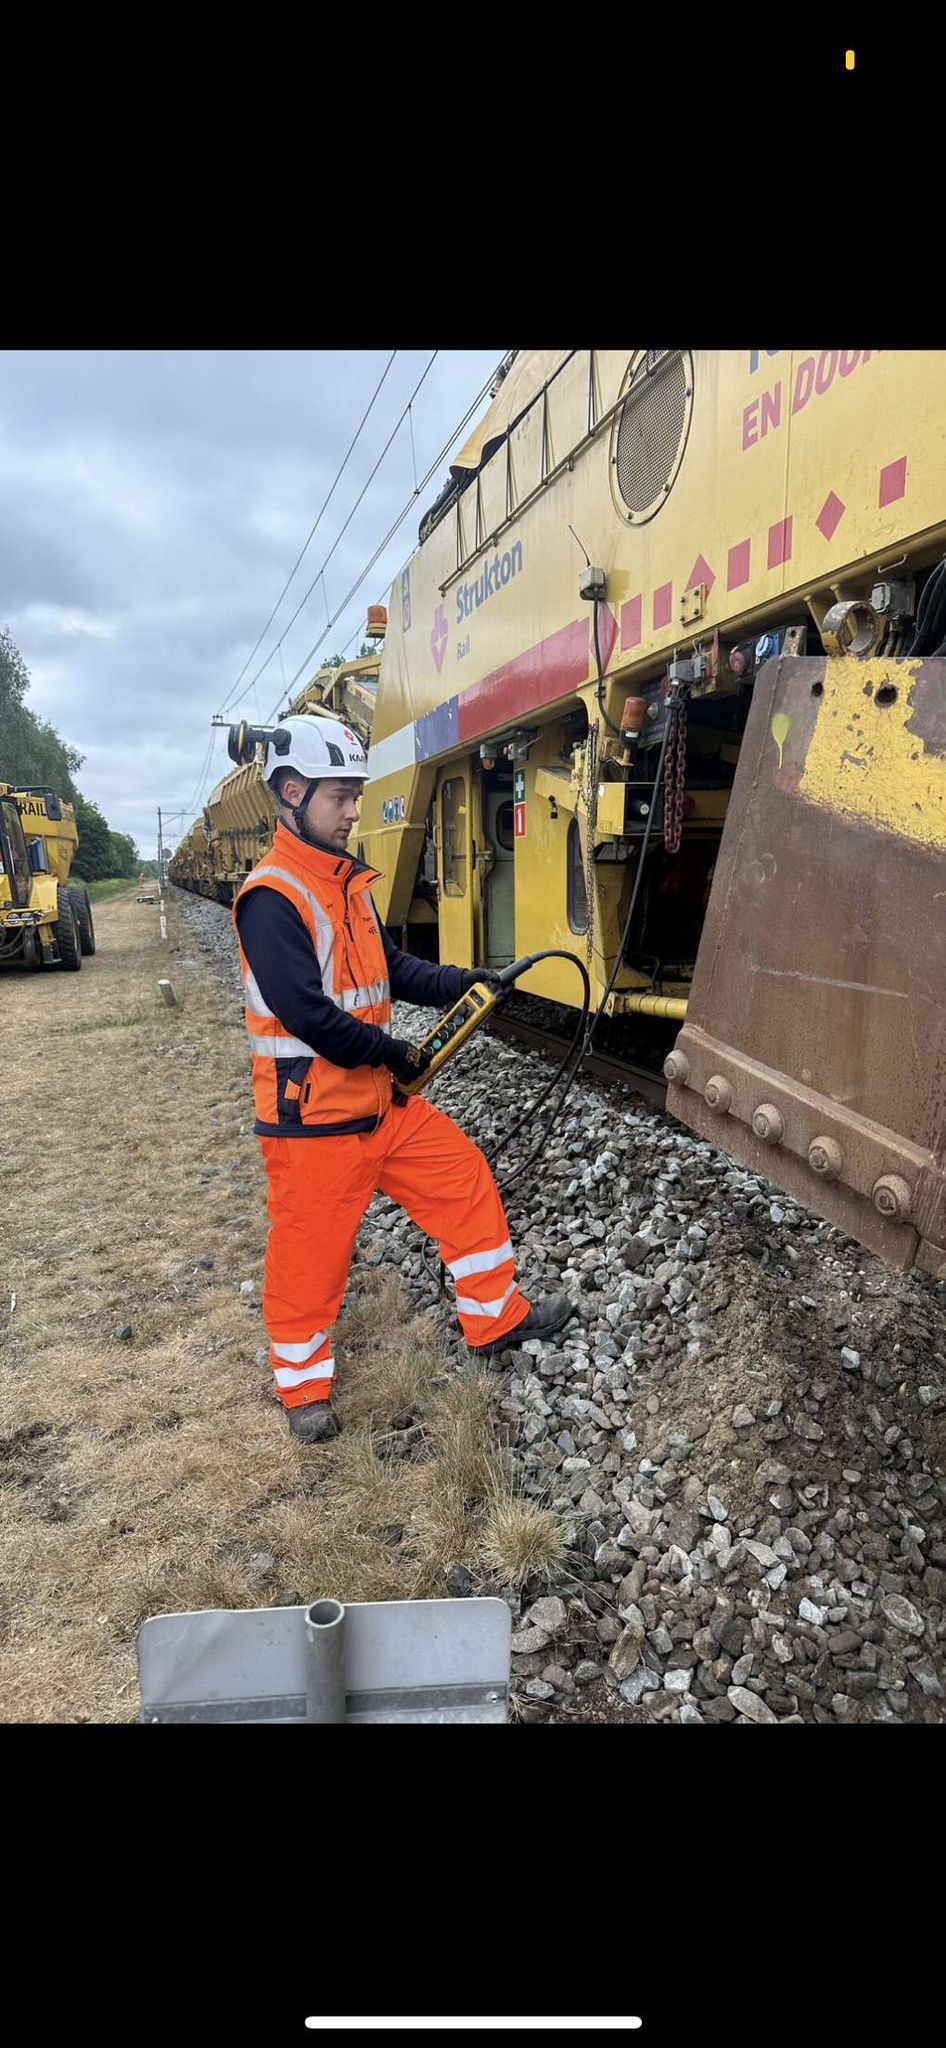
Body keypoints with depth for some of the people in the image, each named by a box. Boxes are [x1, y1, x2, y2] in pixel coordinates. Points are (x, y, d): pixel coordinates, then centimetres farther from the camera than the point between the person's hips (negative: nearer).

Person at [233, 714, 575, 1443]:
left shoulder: (349, 880, 10)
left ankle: (497, 1319, 31)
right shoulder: (271, 897, -19)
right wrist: (392, 1053, -14)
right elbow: (304, 1011, -26)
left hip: (382, 1101, 9)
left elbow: (389, 968, 15)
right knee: (310, 1251, 6)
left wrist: (458, 983, -1)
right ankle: (304, 1386, 28)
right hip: (314, 1117, -9)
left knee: (467, 1182, 14)